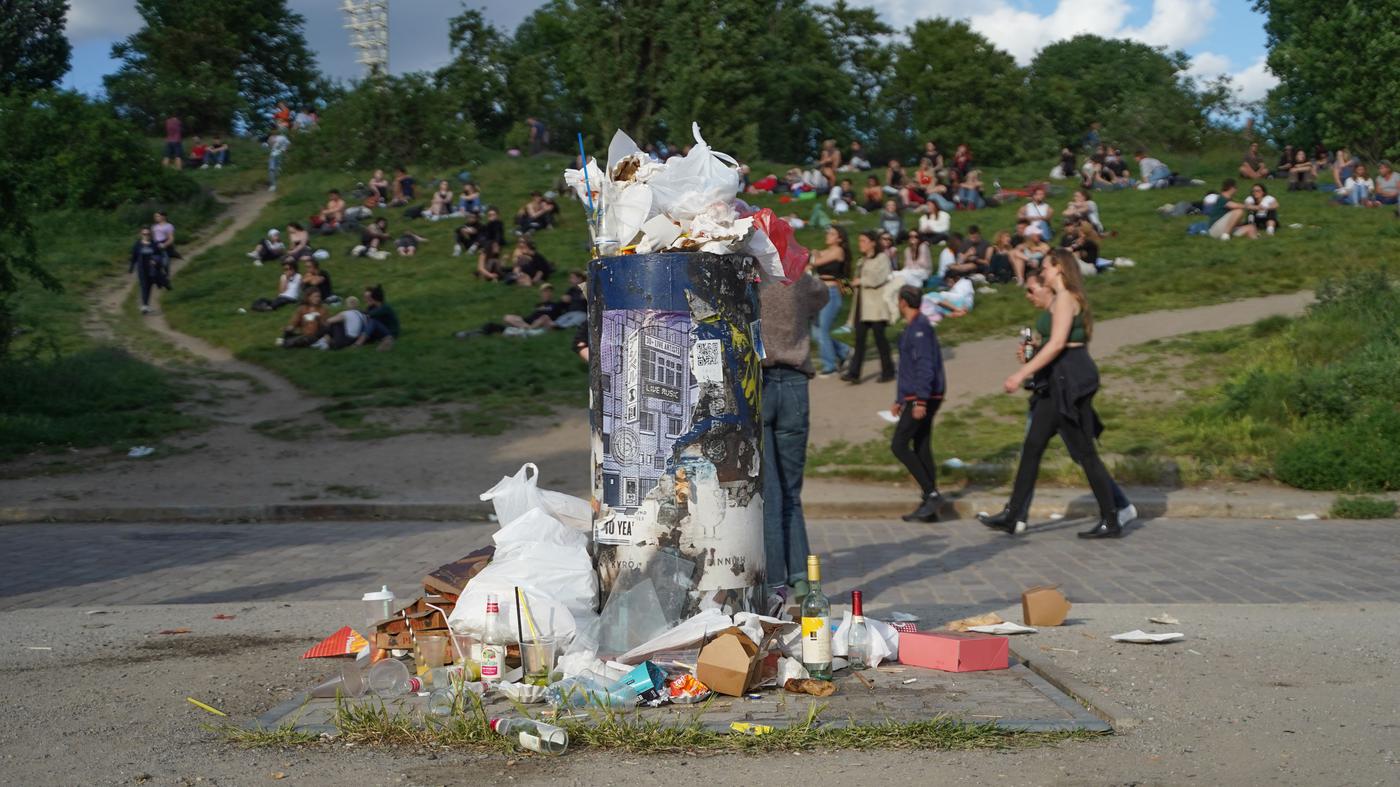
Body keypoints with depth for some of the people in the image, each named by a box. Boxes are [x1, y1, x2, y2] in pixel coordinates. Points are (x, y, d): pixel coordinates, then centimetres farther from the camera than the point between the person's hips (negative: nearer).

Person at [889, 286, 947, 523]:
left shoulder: (920, 328, -13)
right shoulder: (912, 328, 19)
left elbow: (925, 366, -21)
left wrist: (920, 401, -25)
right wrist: (899, 400, 29)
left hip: (922, 398, -10)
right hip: (916, 398, 10)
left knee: (899, 445, -10)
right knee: (921, 448, 9)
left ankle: (931, 493, -12)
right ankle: (928, 505, 10)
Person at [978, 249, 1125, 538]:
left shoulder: (1065, 298, -13)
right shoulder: (1065, 299, 17)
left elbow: (1057, 344, -23)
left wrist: (1023, 374, -24)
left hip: (1069, 381, -10)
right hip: (1059, 382, 10)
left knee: (1085, 452, -5)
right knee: (1033, 446, 8)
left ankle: (1111, 522, 1)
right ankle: (1013, 516, 9)